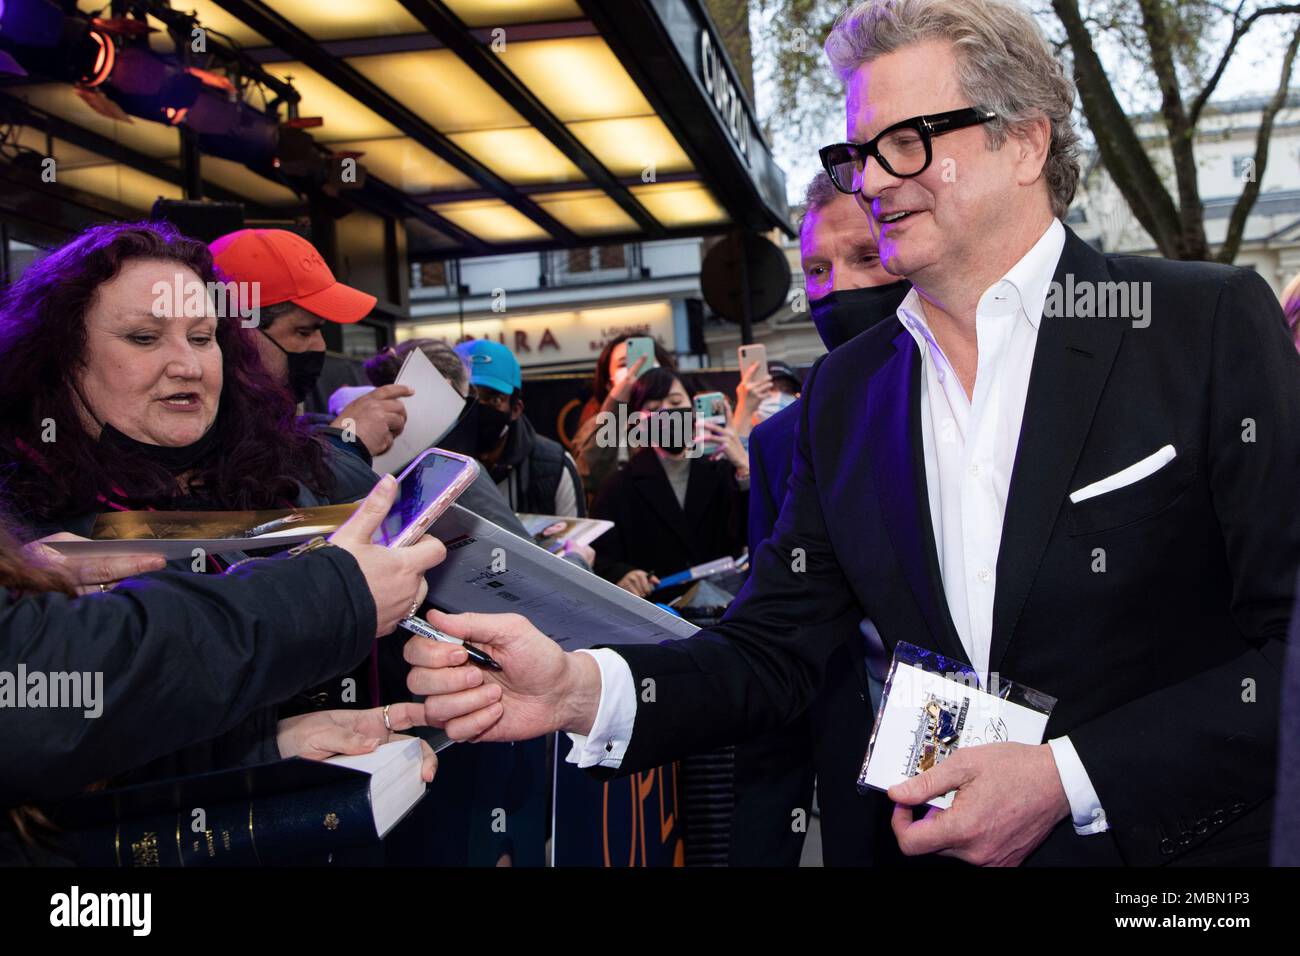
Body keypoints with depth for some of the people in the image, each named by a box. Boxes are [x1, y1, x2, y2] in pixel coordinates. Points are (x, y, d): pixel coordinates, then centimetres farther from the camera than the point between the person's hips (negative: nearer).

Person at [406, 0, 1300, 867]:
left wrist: (1067, 780, -20)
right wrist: (579, 688, -17)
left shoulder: (1210, 324, -11)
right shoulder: (844, 392, 2)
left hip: (1183, 843, -3)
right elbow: (771, 653, 0)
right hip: (942, 840, 4)